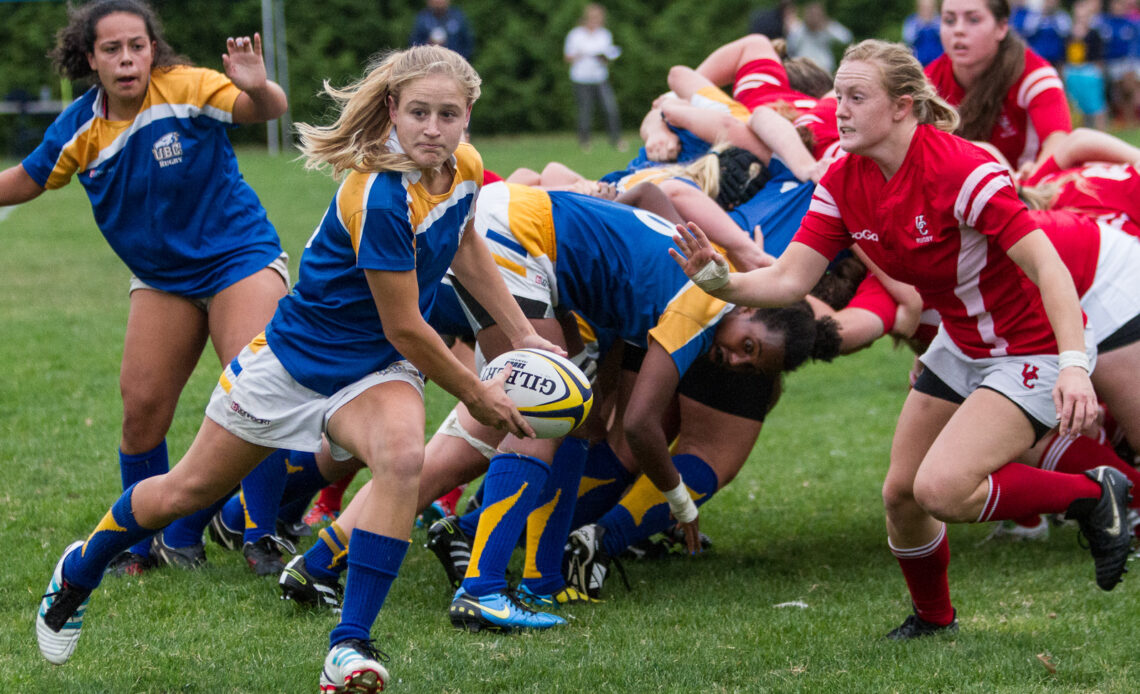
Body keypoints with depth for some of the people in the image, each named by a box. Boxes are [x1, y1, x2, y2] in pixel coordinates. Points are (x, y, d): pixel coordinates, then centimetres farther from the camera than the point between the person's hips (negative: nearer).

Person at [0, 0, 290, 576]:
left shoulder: (186, 88, -18)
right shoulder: (79, 129, -5)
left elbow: (267, 110, -29)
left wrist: (256, 89, -51)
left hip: (240, 258, -4)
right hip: (161, 279, 4)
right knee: (141, 410, -3)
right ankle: (140, 544, 17)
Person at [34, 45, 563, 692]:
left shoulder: (464, 168, -9)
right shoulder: (379, 200, -33)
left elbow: (466, 246, 15)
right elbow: (404, 328, -25)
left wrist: (522, 334, 13)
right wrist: (477, 394, -12)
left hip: (375, 372, 5)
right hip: (296, 358, -5)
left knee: (403, 457, -30)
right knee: (187, 491, 10)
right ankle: (80, 571, 40)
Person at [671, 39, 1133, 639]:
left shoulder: (958, 170, -28)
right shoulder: (844, 182, -6)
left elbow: (1046, 264, -31)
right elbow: (789, 279, -10)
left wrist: (1073, 365, -42)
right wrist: (720, 280, -30)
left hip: (1029, 350, -8)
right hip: (960, 347, 8)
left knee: (941, 489, -23)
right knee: (900, 494, 7)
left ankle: (1090, 494, -3)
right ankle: (932, 619, 35)